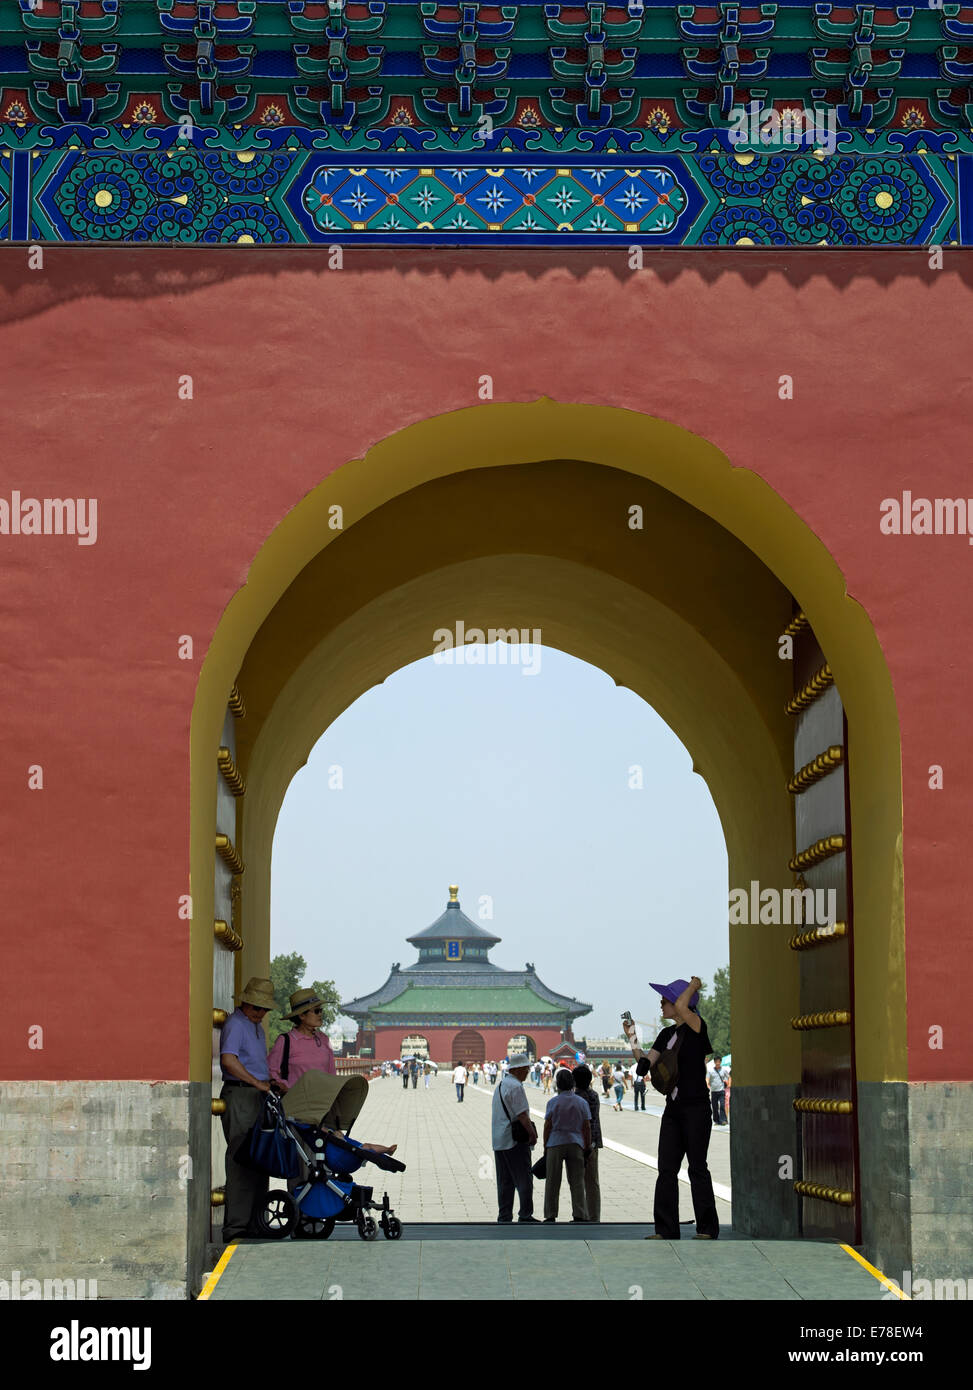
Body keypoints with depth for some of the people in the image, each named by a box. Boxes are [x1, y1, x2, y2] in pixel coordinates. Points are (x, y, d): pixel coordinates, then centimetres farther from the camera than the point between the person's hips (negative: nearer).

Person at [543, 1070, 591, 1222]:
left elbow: (548, 1126, -3)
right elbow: (587, 1127, 2)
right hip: (575, 1143, 1)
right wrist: (587, 1147, 9)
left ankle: (550, 1215, 7)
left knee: (552, 1182, 5)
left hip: (555, 1143, -1)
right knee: (577, 1181, 4)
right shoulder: (582, 1102, 3)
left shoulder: (553, 1102, -3)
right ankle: (579, 1214, 0)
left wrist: (545, 1146, 4)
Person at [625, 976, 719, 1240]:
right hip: (673, 1109, 7)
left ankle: (707, 1228, 6)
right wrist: (632, 1038, 3)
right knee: (666, 1169, 3)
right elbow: (645, 1064, 9)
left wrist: (694, 986, -12)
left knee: (697, 1167, -2)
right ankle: (666, 1229, 6)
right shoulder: (666, 1035, 14)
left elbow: (681, 1006, -29)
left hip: (696, 1109, -7)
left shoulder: (697, 1028, -9)